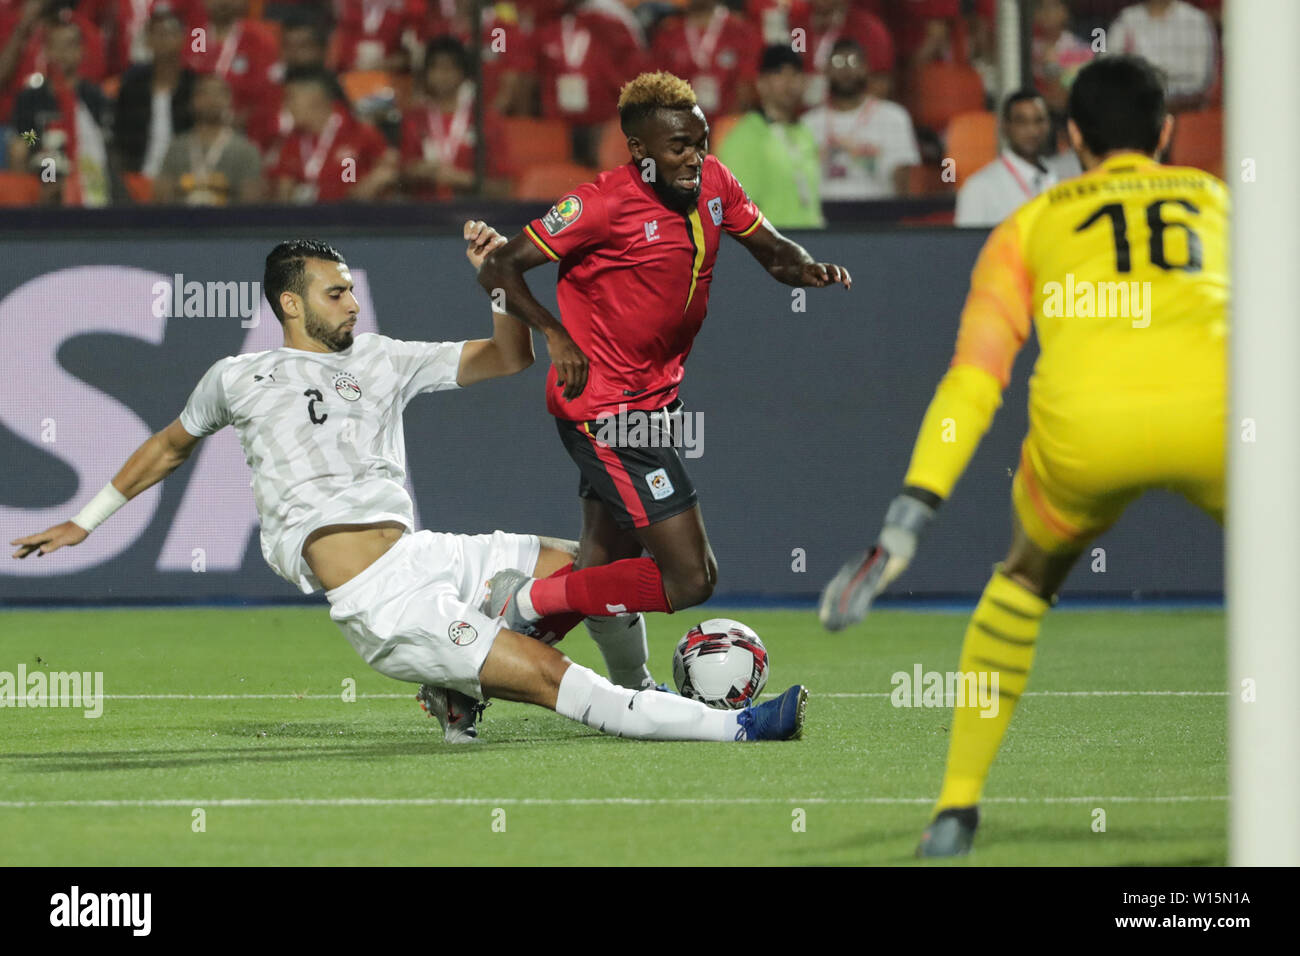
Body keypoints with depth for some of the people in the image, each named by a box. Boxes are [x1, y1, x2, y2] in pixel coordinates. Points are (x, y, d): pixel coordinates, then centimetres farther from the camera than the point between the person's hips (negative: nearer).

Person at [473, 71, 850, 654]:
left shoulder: (712, 183, 3)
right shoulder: (605, 203, -18)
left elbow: (772, 251, 17)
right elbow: (500, 269, -13)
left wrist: (808, 268, -6)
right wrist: (556, 335, -25)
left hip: (654, 401, 9)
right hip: (605, 410, -9)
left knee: (602, 570, 16)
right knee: (690, 578, -13)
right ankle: (526, 601, 0)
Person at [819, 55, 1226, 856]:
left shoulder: (1032, 223, 26)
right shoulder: (1217, 198, 30)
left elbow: (973, 377, 15)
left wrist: (909, 517, 10)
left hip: (1082, 425, 1)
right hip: (1215, 415, -1)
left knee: (1026, 580, 31)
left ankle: (959, 804, 27)